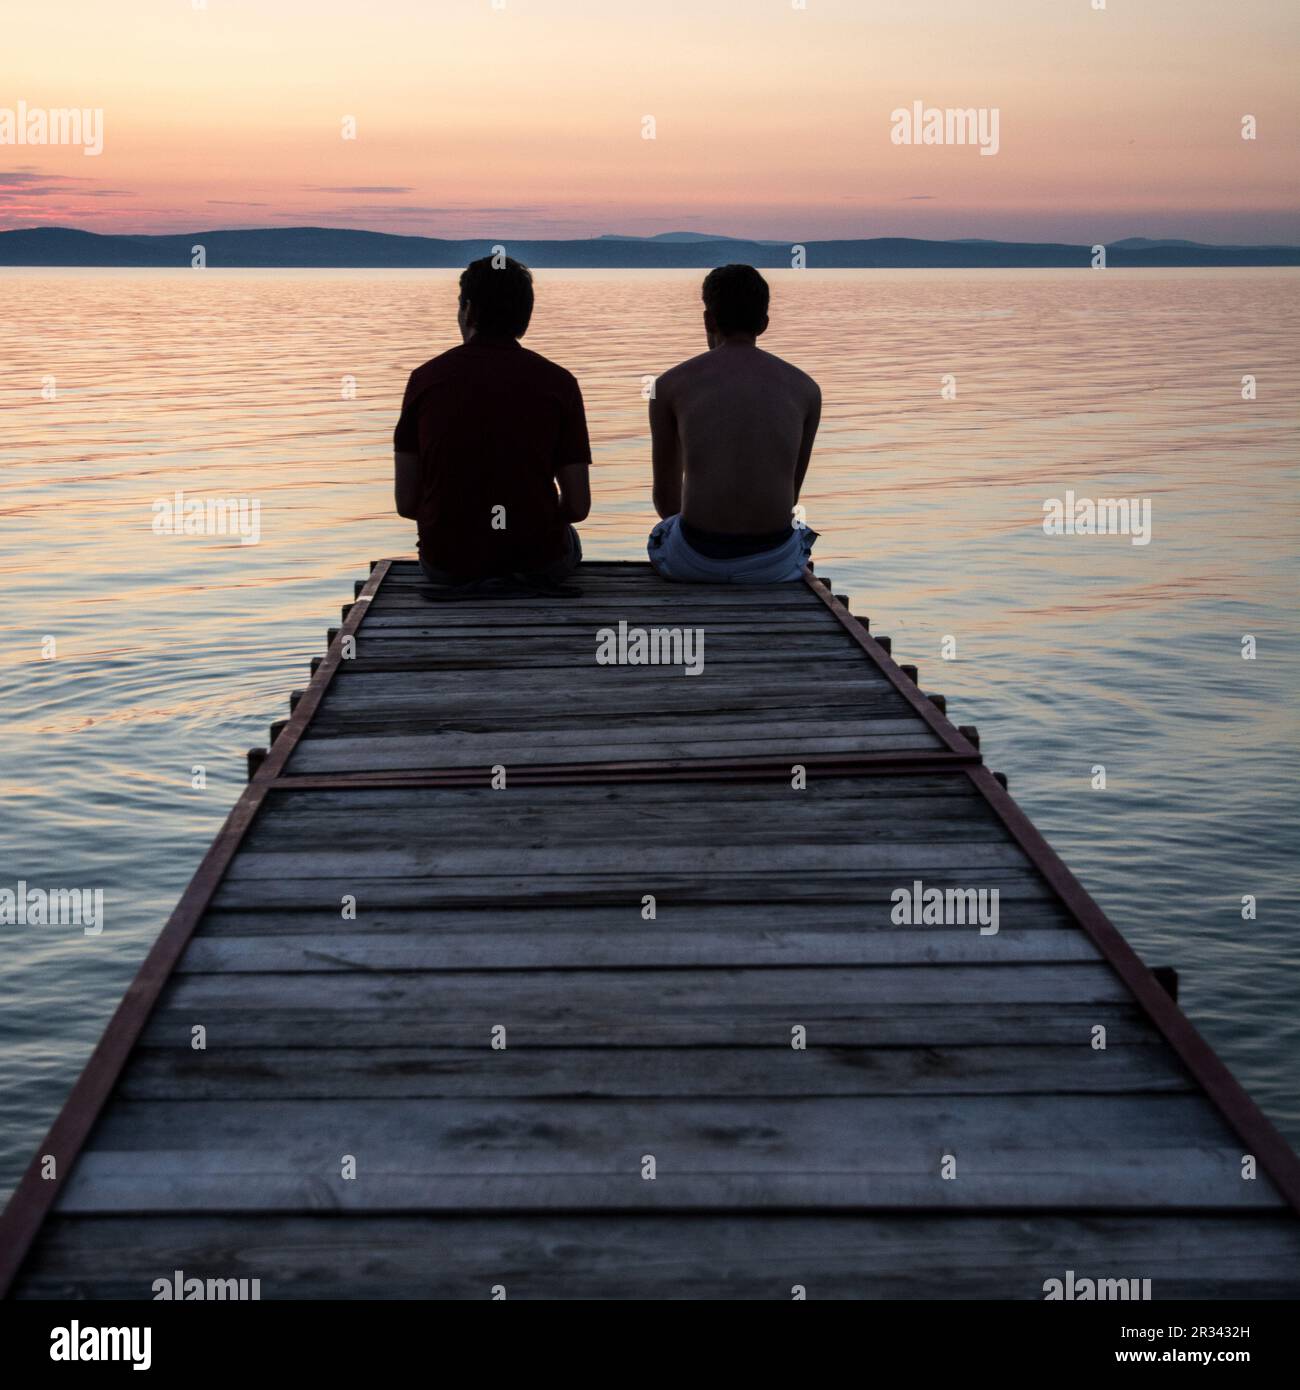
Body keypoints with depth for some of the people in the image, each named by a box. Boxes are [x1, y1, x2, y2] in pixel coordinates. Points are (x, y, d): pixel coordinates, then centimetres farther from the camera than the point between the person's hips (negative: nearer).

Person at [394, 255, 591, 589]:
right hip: (538, 562, -1)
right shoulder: (557, 382, -5)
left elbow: (405, 502, -1)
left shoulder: (425, 378, -2)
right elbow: (578, 506, -4)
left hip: (449, 564, 1)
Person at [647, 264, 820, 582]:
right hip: (774, 561, 1)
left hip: (696, 556, -1)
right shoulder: (804, 388, 7)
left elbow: (665, 494, 12)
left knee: (659, 538, 39)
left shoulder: (670, 384, 3)